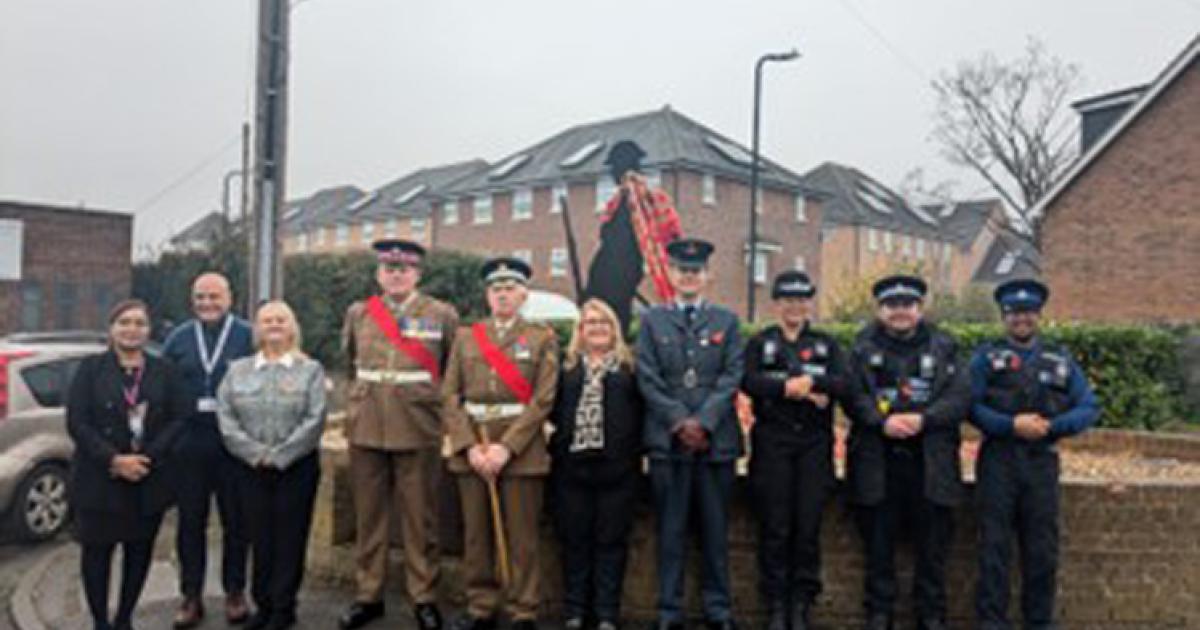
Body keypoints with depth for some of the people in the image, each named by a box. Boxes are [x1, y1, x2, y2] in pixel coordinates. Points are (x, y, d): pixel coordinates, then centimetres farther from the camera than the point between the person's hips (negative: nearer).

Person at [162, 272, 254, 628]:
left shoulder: (248, 336, 1)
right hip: (189, 442, 3)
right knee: (190, 521, 7)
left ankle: (235, 592, 19)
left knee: (236, 521, 7)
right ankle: (191, 596, 17)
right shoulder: (179, 338, 11)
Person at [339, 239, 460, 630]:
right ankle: (368, 595, 22)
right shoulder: (357, 313, 7)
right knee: (368, 516, 10)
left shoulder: (442, 315, -1)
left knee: (420, 517, 4)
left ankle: (424, 598, 16)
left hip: (418, 431, -2)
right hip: (365, 429, 3)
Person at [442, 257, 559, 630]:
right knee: (476, 534, 8)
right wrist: (469, 446, -8)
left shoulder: (543, 339, 3)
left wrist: (506, 447, -14)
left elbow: (542, 400, -6)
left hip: (521, 449, -3)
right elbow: (450, 396, 5)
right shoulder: (465, 338, 12)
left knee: (521, 537, 1)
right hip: (471, 449, 3)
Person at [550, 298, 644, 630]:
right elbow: (553, 408, 9)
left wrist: (634, 446, -8)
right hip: (572, 464, 1)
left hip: (617, 466, -1)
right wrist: (563, 432, -6)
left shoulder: (629, 365, 7)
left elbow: (641, 409, 2)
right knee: (575, 539, 9)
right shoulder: (567, 366, 11)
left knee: (611, 539, 5)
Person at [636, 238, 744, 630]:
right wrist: (679, 422, -9)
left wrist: (703, 422, -10)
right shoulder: (652, 321, 10)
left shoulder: (726, 321, 11)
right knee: (671, 528, 4)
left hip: (717, 438, 1)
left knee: (715, 527, 6)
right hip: (667, 439, -1)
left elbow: (732, 377, 2)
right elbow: (648, 380, 1)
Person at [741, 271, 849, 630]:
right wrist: (796, 390, -18)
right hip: (773, 444, -1)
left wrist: (809, 381, -19)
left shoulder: (826, 344, 14)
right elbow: (749, 382, -9)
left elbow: (843, 383, -3)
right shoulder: (760, 343, 9)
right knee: (775, 528, 1)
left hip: (815, 444, 1)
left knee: (808, 527, 2)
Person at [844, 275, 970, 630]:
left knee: (932, 544, 7)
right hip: (878, 461, 0)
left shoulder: (942, 348, 7)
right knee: (879, 543, 7)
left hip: (931, 461, 1)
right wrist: (882, 421, -18)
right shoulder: (865, 347, 7)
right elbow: (852, 395, -2)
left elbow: (961, 398, -2)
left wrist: (923, 419, -17)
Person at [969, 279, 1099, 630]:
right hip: (998, 460, -2)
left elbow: (1089, 407, 6)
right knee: (995, 545, 1)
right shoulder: (986, 357, 5)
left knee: (1043, 548, 7)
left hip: (1042, 462, 2)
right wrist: (1012, 425, -18)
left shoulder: (1061, 360, 12)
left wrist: (1051, 426, -10)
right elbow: (971, 405, -6)